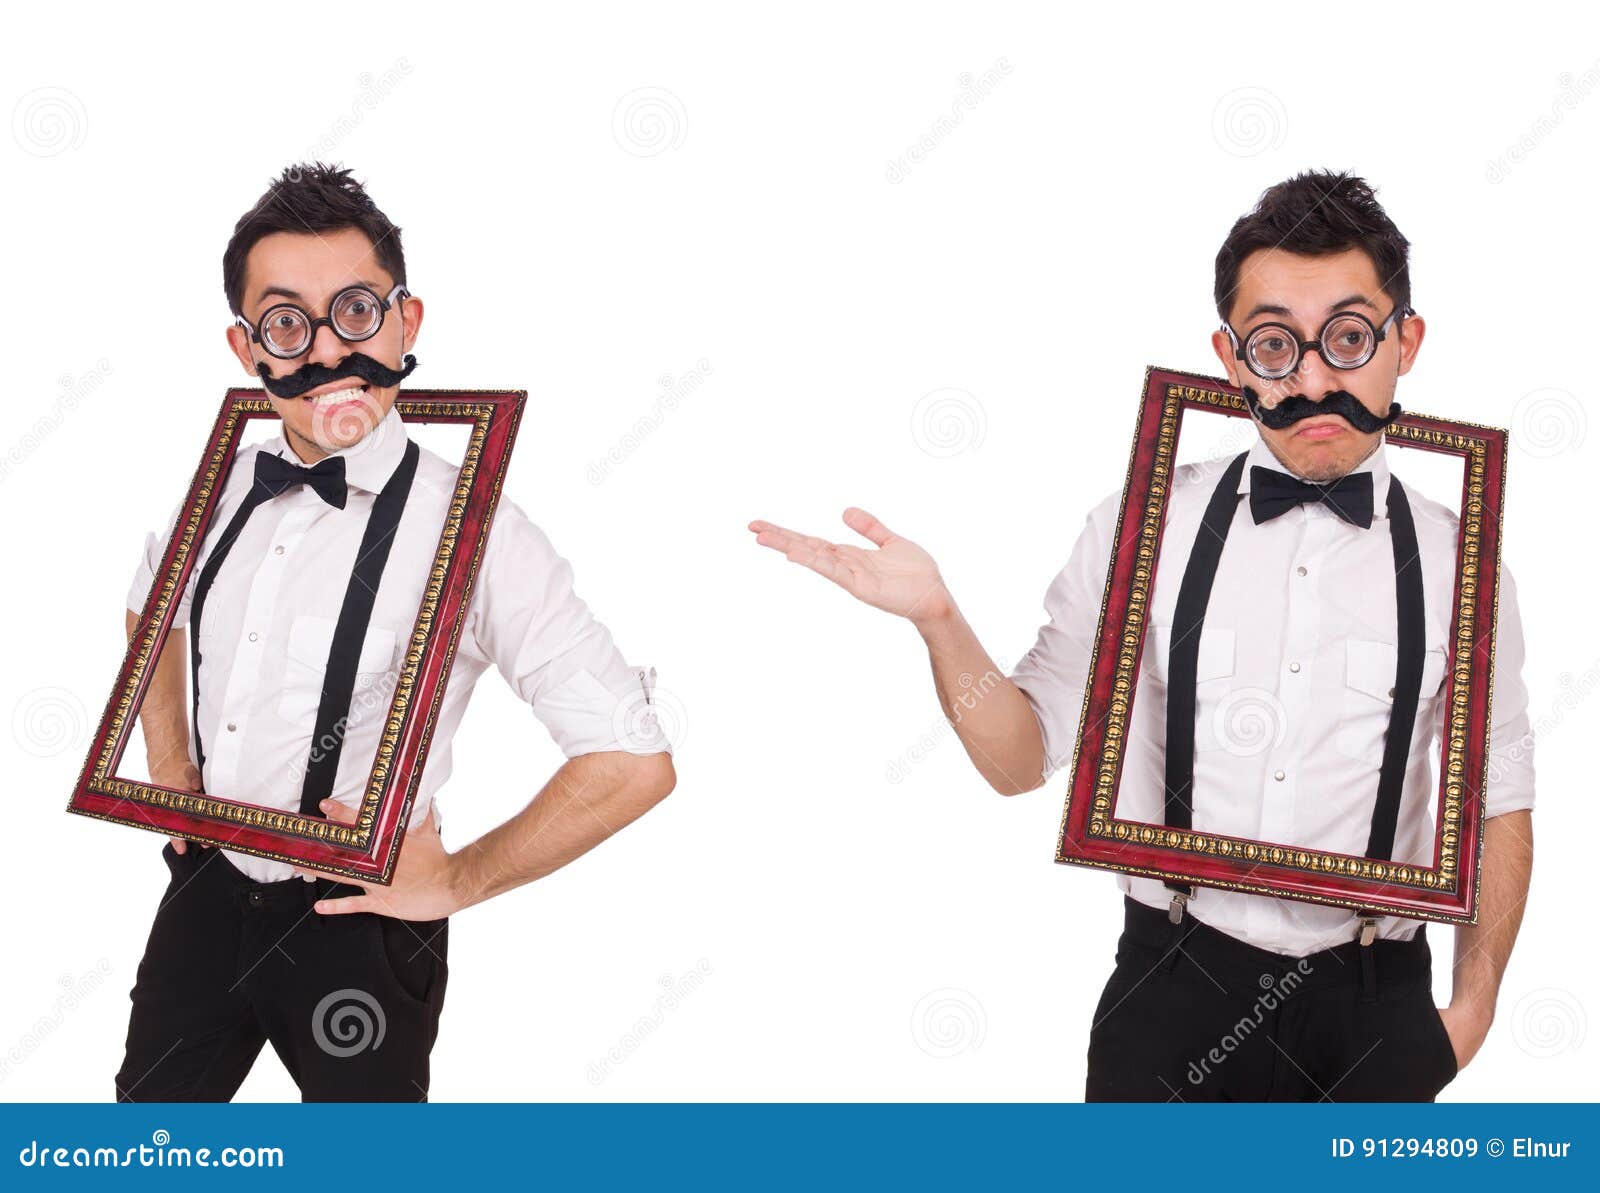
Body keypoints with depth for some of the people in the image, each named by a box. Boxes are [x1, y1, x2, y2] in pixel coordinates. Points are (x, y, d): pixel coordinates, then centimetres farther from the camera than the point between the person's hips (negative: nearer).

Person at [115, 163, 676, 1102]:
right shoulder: (220, 489, -2)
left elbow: (635, 763, -25)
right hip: (205, 891, 5)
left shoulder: (474, 531, -22)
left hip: (356, 923, -5)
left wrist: (454, 882, -15)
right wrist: (171, 770, 9)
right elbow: (153, 612, 21)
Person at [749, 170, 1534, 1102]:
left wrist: (1474, 1009, 3)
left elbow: (1501, 799, 7)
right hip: (1173, 990, -1)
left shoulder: (1455, 564, -3)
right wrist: (939, 621, -19)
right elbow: (1022, 758, -4)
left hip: (1373, 1012, 1)